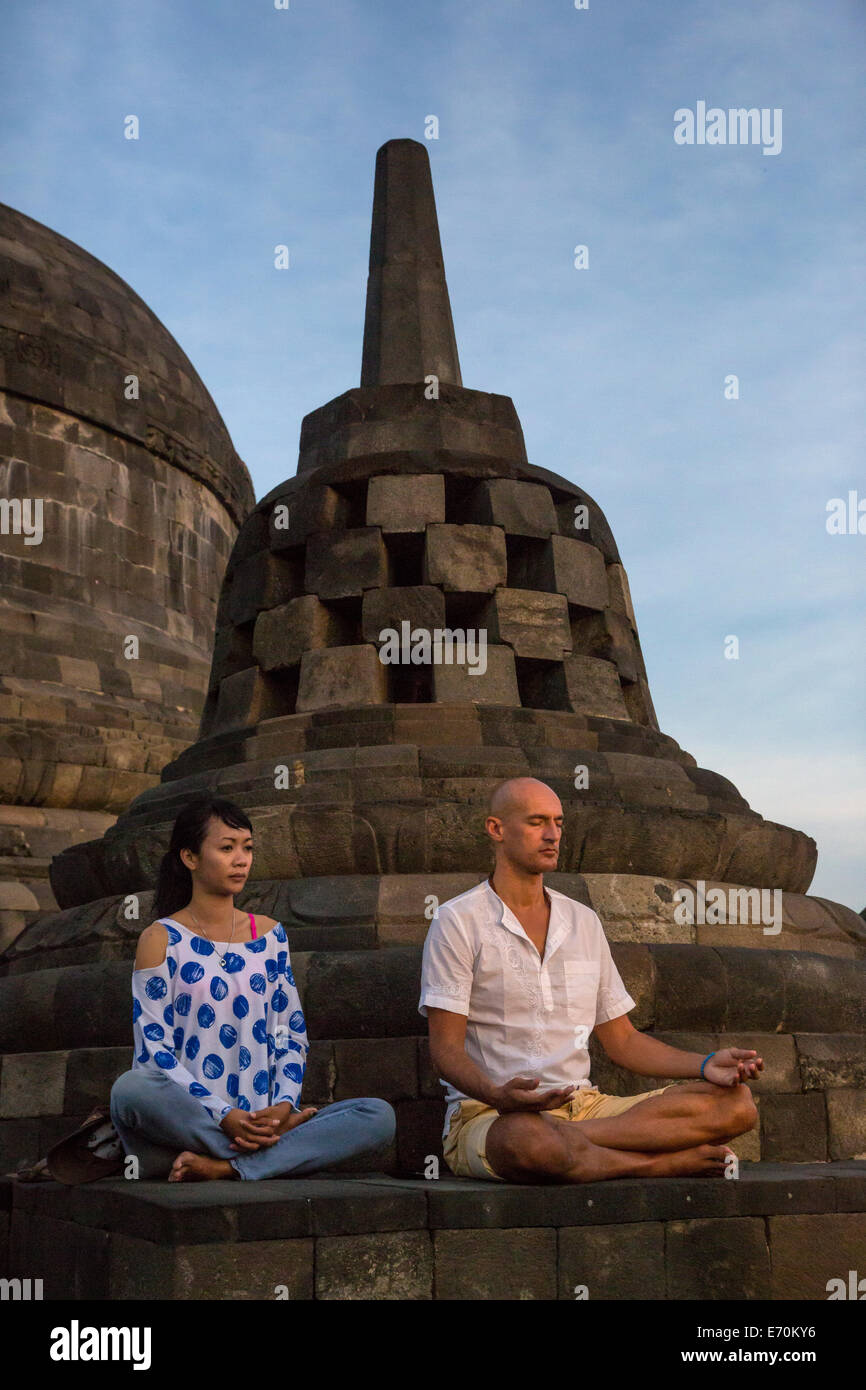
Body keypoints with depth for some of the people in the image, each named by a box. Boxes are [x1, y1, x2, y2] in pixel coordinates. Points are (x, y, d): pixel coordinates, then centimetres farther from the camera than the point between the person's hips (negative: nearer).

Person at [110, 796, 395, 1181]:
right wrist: (225, 1116, -18)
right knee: (131, 1089, -38)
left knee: (379, 1116, -19)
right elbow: (154, 1049, -6)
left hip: (262, 1119, 4)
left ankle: (222, 1167, -26)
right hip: (186, 1117, -4)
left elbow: (292, 1034, 12)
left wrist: (283, 1105, -8)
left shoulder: (269, 934, 16)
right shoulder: (161, 939, 2)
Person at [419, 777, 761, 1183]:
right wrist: (499, 1096, -30)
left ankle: (578, 1138, -23)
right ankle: (668, 1161, -20)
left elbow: (621, 1039, 19)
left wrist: (706, 1065, 2)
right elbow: (446, 1048, -9)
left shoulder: (584, 922, 16)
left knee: (735, 1103, -12)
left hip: (583, 1106, 5)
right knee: (529, 1140, -43)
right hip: (487, 1115, -5)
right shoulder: (458, 921, -2)